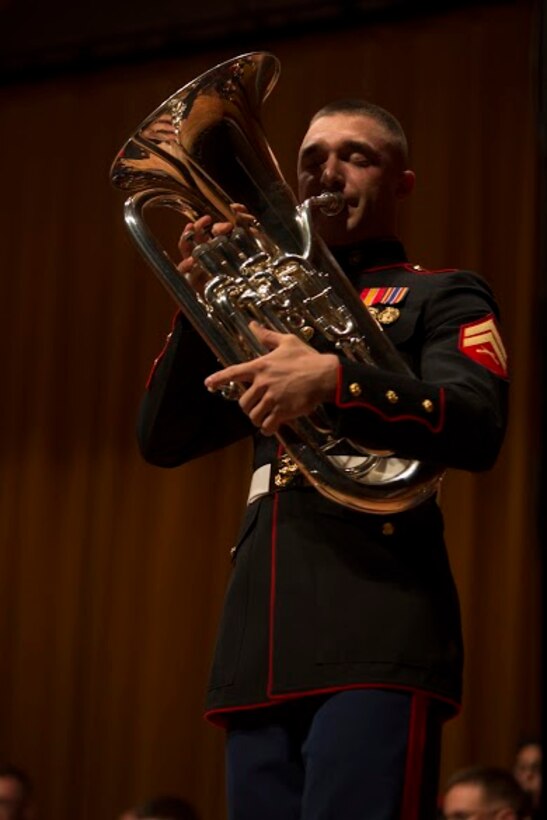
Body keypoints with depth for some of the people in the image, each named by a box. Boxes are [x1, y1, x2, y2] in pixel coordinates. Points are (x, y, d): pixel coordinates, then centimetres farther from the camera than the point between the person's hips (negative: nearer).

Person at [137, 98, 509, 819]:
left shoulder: (442, 297, 11)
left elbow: (478, 429, -8)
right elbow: (163, 440, 18)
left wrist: (334, 379, -22)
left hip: (377, 631, -5)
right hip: (263, 642, 6)